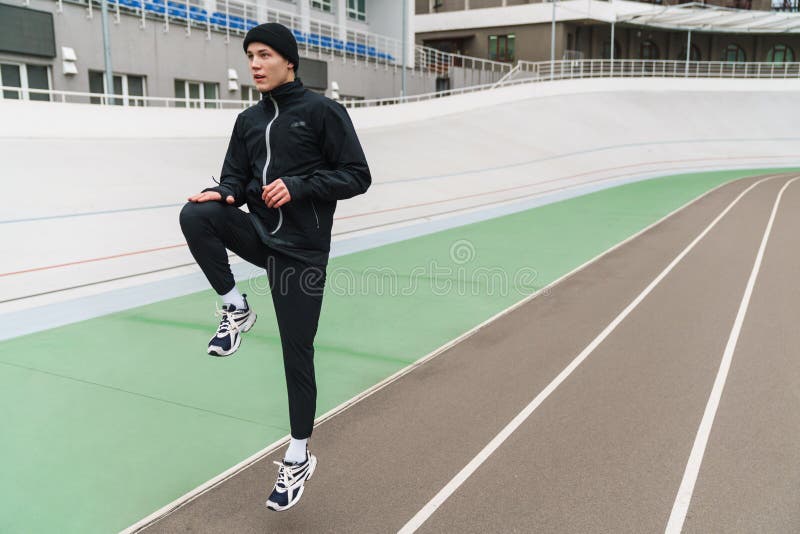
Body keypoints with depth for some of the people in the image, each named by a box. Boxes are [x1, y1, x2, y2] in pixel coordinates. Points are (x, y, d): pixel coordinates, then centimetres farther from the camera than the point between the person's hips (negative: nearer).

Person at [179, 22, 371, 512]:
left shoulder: (323, 111, -4)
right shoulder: (249, 121, 12)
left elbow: (358, 176, -8)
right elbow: (236, 178, 13)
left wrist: (299, 186, -21)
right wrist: (224, 193, -12)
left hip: (302, 248, -5)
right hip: (259, 232, 5)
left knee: (296, 352, -1)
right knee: (196, 215, -25)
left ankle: (300, 456, 18)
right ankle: (236, 308, -4)